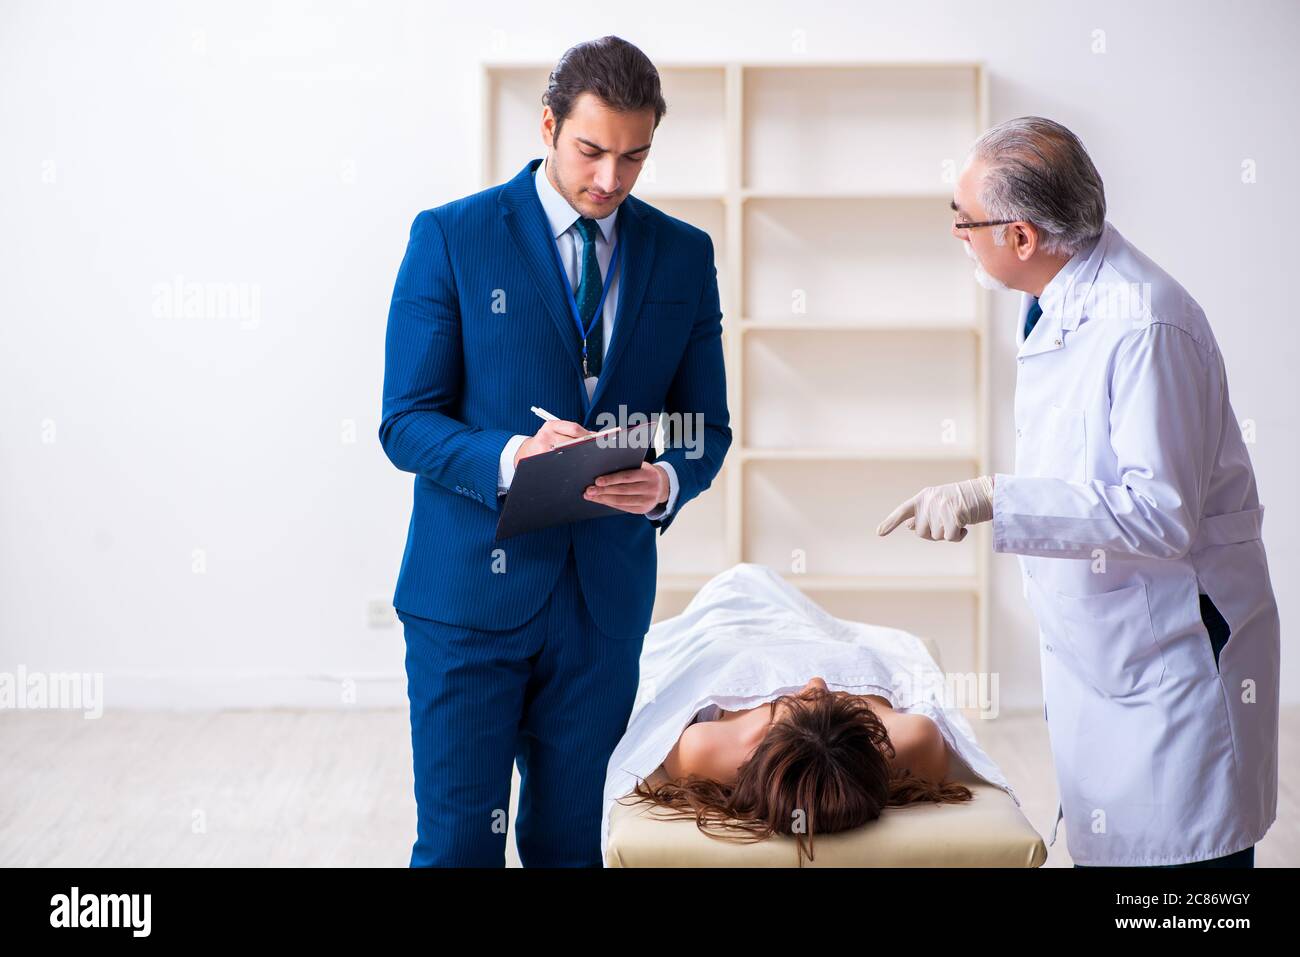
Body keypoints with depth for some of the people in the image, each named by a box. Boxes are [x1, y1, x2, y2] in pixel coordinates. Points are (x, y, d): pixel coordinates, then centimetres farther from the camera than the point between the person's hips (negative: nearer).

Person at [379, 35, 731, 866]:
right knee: (458, 843, 1)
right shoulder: (451, 236, -3)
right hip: (471, 589, -3)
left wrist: (667, 482, -14)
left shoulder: (685, 255, 7)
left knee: (570, 843, 14)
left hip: (606, 600, 3)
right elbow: (406, 423, -6)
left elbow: (708, 427, 9)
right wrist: (510, 458, -25)